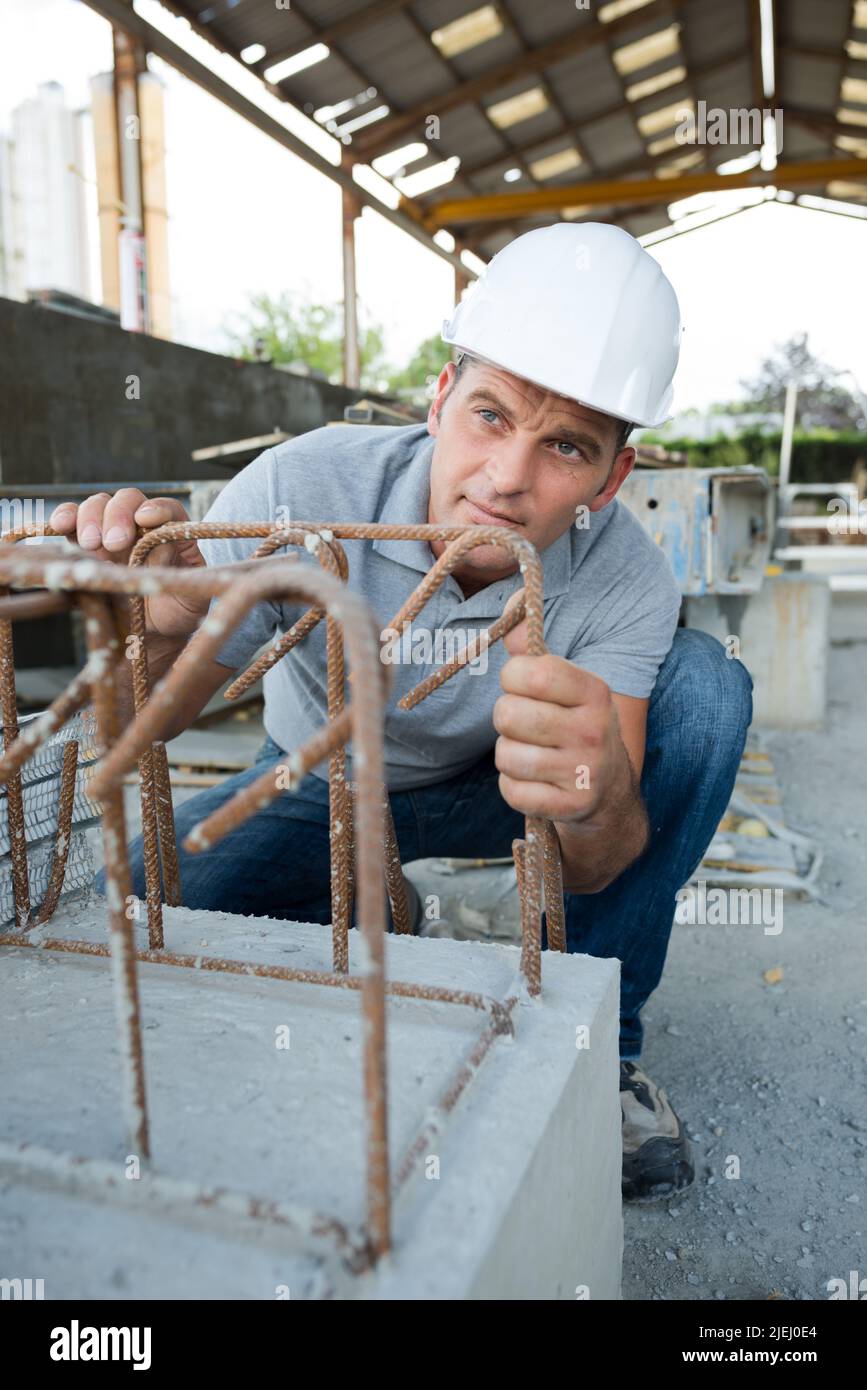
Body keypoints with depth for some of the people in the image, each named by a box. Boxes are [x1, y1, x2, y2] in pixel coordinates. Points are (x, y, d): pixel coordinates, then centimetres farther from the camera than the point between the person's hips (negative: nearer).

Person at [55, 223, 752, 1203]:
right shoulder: (300, 491, -28)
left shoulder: (625, 578, -25)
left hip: (493, 787, 1)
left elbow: (595, 870, -28)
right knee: (159, 889, -30)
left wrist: (600, 796, -54)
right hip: (325, 784, 0)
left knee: (705, 684, -22)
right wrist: (151, 634, -49)